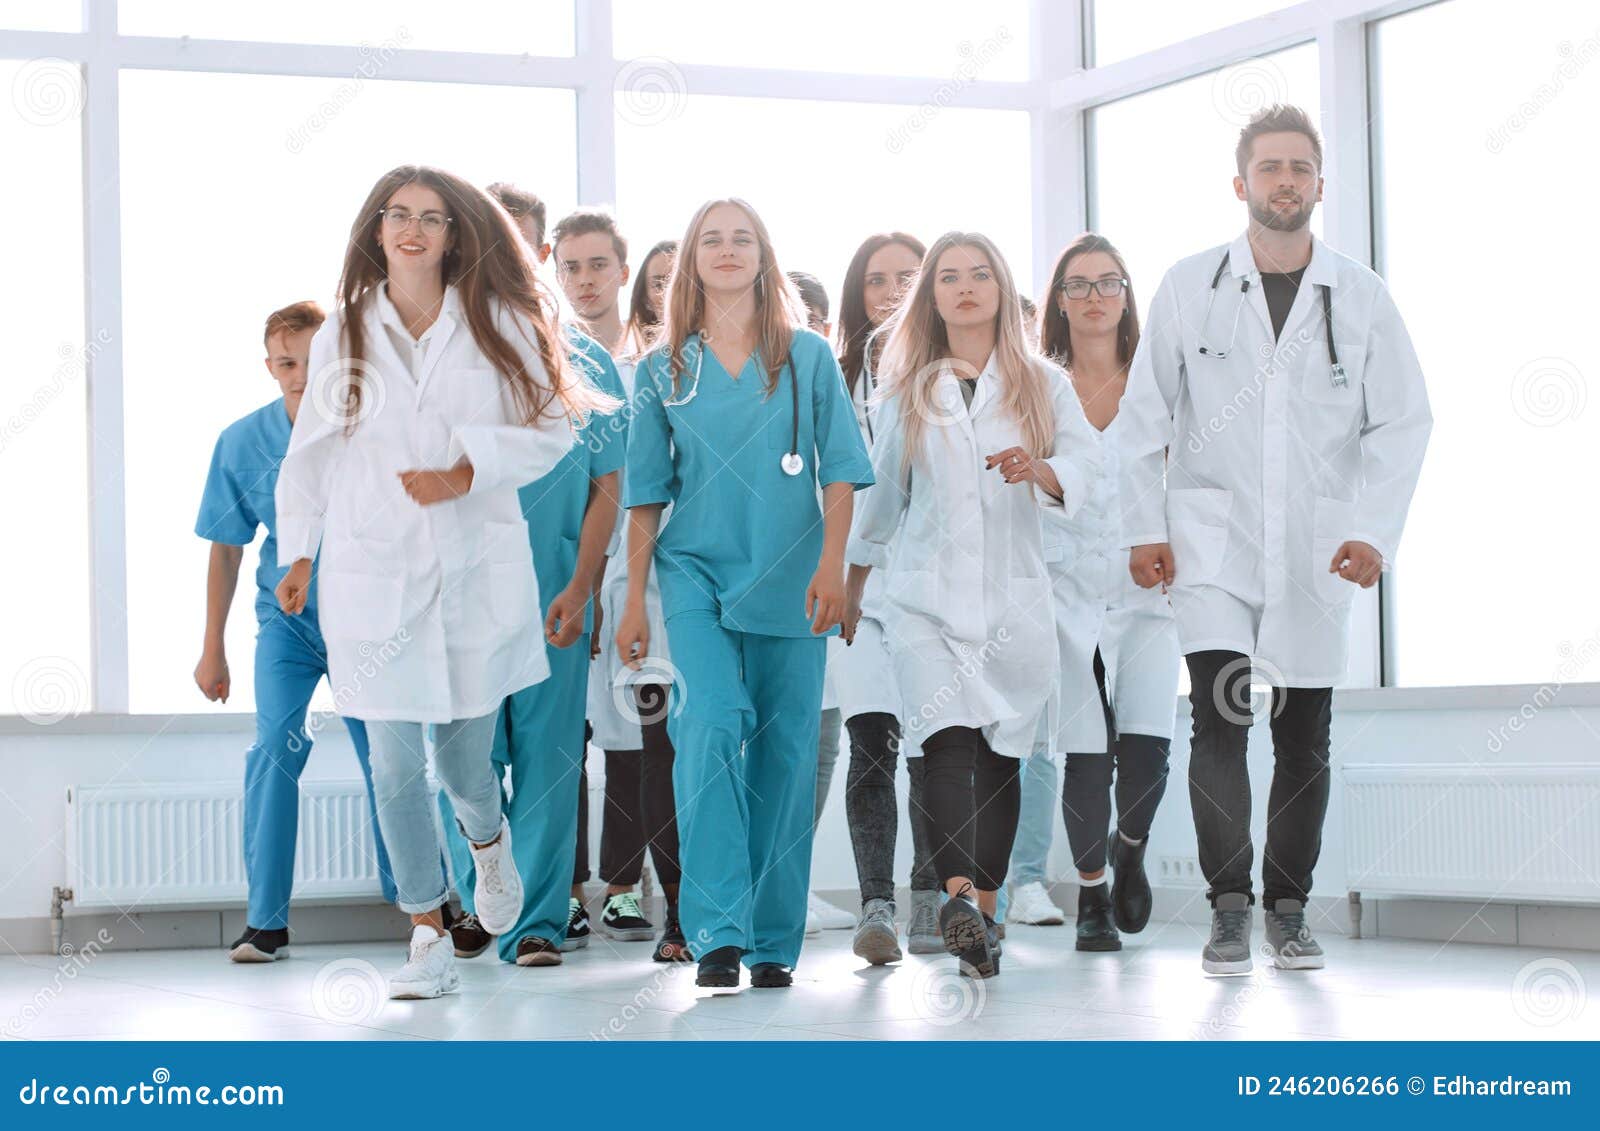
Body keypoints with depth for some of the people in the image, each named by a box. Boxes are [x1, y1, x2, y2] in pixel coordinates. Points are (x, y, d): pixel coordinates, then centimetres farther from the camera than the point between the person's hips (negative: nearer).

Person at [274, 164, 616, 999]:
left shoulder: (499, 326, 3)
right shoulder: (342, 334, 7)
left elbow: (549, 429, 1)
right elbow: (312, 452, 13)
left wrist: (467, 473, -13)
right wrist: (297, 552, 11)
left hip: (476, 570, 0)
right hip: (372, 575, 1)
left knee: (466, 757, 5)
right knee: (396, 763, -4)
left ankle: (488, 839, 42)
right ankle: (428, 937, 7)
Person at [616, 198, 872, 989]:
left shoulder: (807, 358, 7)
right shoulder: (663, 369, 9)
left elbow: (839, 472, 5)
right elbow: (646, 492, 11)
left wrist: (832, 566, -7)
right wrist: (634, 598, 7)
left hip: (788, 576, 1)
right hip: (695, 570, 0)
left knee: (784, 749, 1)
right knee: (712, 721, -20)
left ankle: (772, 939, 10)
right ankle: (717, 931, -20)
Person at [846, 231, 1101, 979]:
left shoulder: (1042, 385, 10)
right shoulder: (906, 392, 14)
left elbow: (1082, 458, -5)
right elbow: (882, 493, 21)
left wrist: (1037, 470, -27)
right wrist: (852, 587, 23)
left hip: (1013, 597, 1)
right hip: (926, 594, -1)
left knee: (1000, 757, 3)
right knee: (948, 742, -20)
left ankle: (984, 916, 12)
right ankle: (958, 897, -36)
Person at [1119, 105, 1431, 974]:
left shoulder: (1361, 296, 5)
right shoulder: (1190, 286, 4)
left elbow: (1401, 421, 2)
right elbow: (1145, 413, 7)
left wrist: (1373, 532, -9)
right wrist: (1145, 527, 1)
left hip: (1317, 546, 2)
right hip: (1213, 536, -1)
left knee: (1306, 732, 6)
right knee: (1219, 714, -14)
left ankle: (1288, 910, 17)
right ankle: (1229, 911, -11)